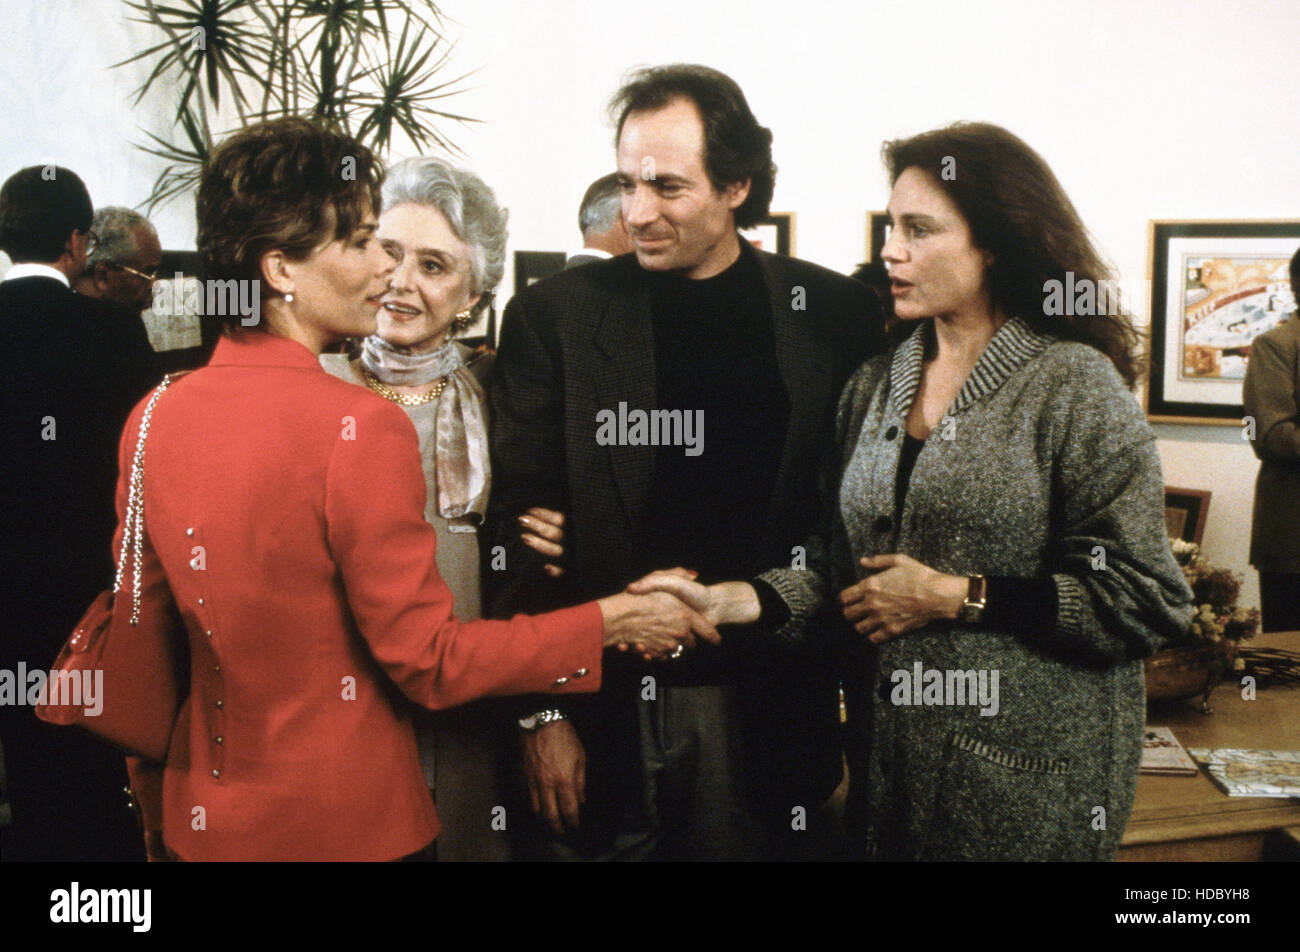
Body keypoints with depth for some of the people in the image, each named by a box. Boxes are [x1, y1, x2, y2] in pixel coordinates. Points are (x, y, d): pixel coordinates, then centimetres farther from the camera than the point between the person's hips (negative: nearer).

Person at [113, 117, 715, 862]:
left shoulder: (153, 418, -4)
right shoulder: (360, 428, -23)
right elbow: (430, 661, -18)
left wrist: (155, 819, 18)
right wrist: (612, 621, -10)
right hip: (346, 824, -6)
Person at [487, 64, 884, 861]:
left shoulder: (834, 313, 1)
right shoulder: (555, 316, 0)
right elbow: (520, 529, -1)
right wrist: (542, 713, -5)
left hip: (766, 705, 1)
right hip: (601, 703, 0)